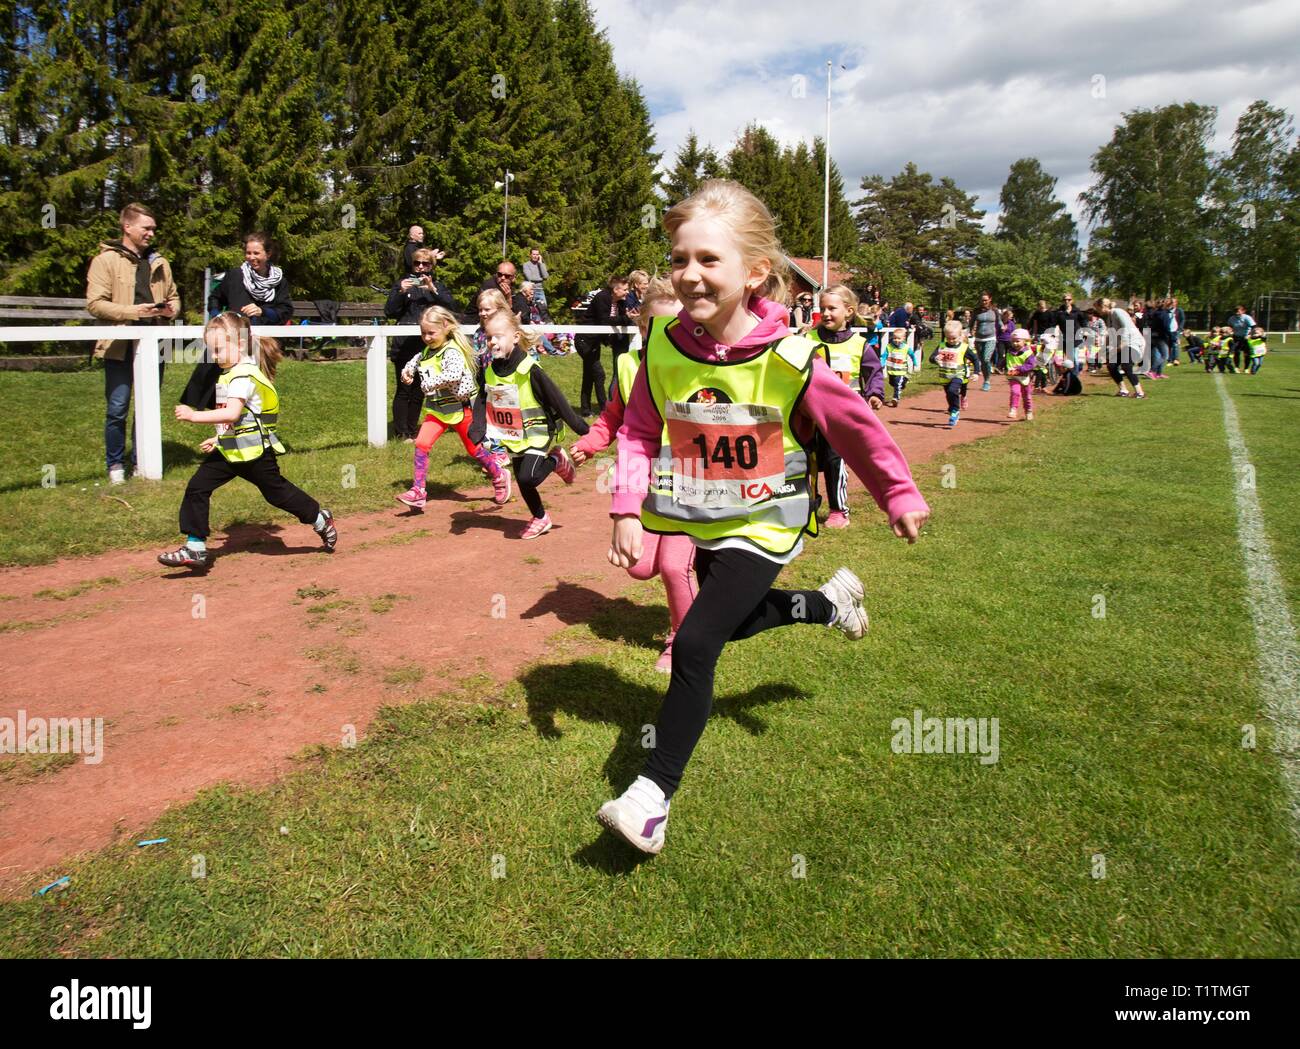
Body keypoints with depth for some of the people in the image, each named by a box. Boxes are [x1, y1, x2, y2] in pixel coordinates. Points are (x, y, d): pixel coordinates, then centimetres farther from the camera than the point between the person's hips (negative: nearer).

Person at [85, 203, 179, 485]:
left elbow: (174, 296, 24)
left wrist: (172, 309, 0)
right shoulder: (105, 260, -3)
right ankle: (115, 464, 15)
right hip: (120, 346, -4)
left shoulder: (159, 263, 13)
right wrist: (132, 311, -20)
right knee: (117, 409, 1)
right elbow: (95, 303, -9)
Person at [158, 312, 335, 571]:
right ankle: (195, 548, 2)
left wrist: (194, 416, -32)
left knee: (277, 492, 6)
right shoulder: (232, 373, 11)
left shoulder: (244, 375, -19)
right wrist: (219, 439, 19)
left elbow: (232, 414, -32)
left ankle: (321, 520, 29)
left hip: (255, 452, -9)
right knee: (197, 488, -1)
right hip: (229, 450, 9)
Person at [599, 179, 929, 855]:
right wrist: (628, 508, -13)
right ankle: (830, 602, 55)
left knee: (695, 645, -17)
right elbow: (640, 432, -2)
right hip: (702, 520, 6)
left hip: (763, 524, -5)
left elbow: (856, 428, -9)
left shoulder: (790, 359, -23)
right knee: (737, 622, 28)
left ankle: (654, 792, -2)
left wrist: (899, 496, 1)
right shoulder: (663, 347, -13)